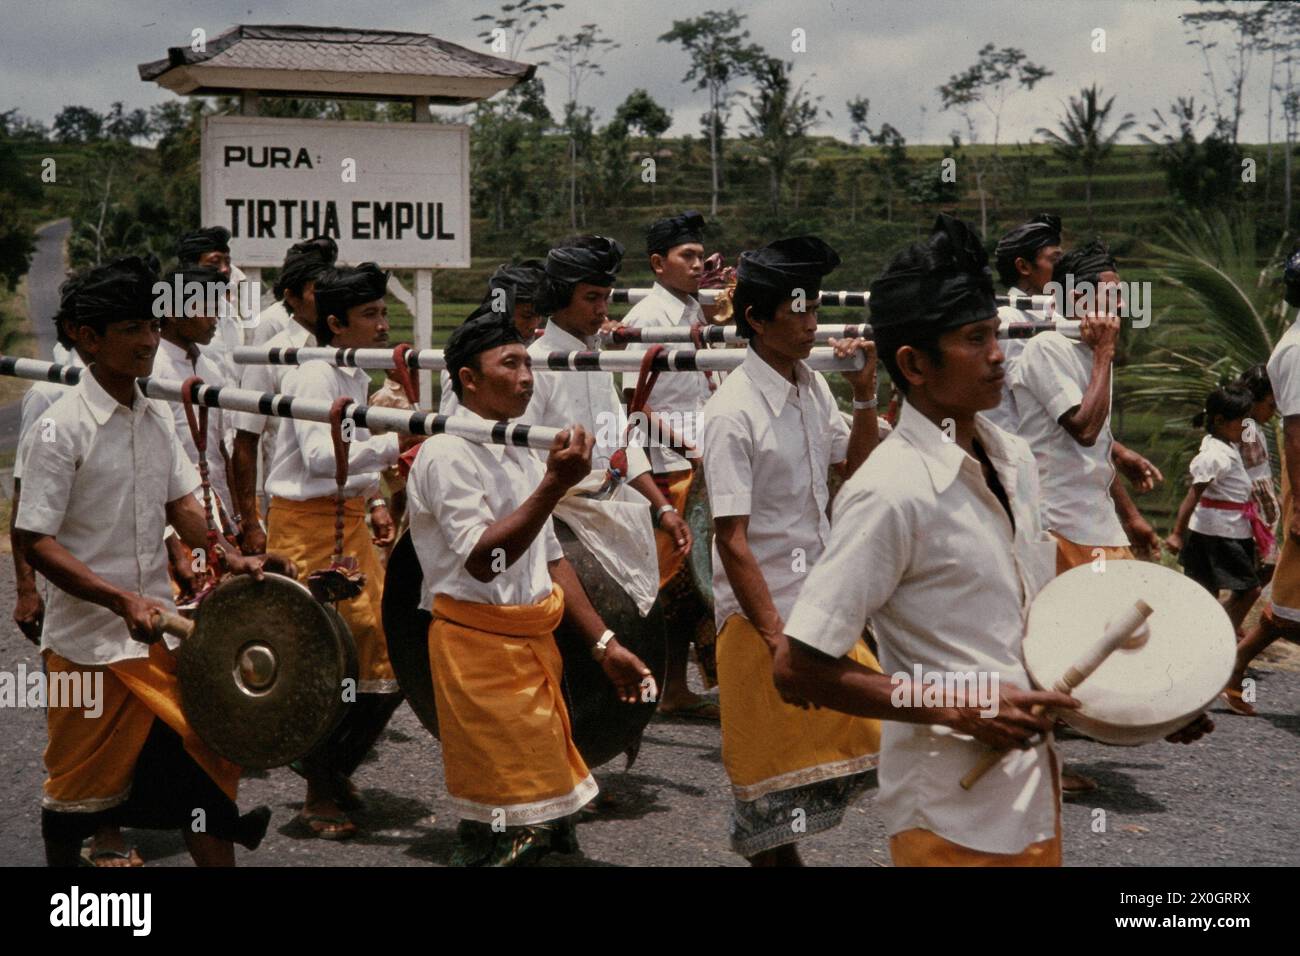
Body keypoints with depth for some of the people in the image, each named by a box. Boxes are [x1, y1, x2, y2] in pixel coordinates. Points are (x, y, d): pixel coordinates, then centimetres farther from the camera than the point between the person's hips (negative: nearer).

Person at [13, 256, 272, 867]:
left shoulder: (156, 417, 5)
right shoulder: (64, 426, -15)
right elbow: (34, 541, -17)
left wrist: (230, 560, -7)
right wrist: (122, 600, -25)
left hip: (162, 632, 5)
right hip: (89, 641, -5)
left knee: (202, 765, 4)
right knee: (82, 793, 10)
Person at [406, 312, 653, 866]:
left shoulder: (519, 455, 16)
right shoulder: (449, 454, -12)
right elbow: (480, 560, -24)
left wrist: (604, 644, 15)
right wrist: (554, 485, -31)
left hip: (533, 643, 9)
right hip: (480, 646, -9)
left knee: (547, 818, 12)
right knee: (503, 830, -7)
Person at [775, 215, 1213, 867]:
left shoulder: (1015, 460, 5)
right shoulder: (892, 493, -20)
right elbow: (798, 669, -21)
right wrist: (959, 710, -20)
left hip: (1035, 788, 8)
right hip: (956, 819, -7)